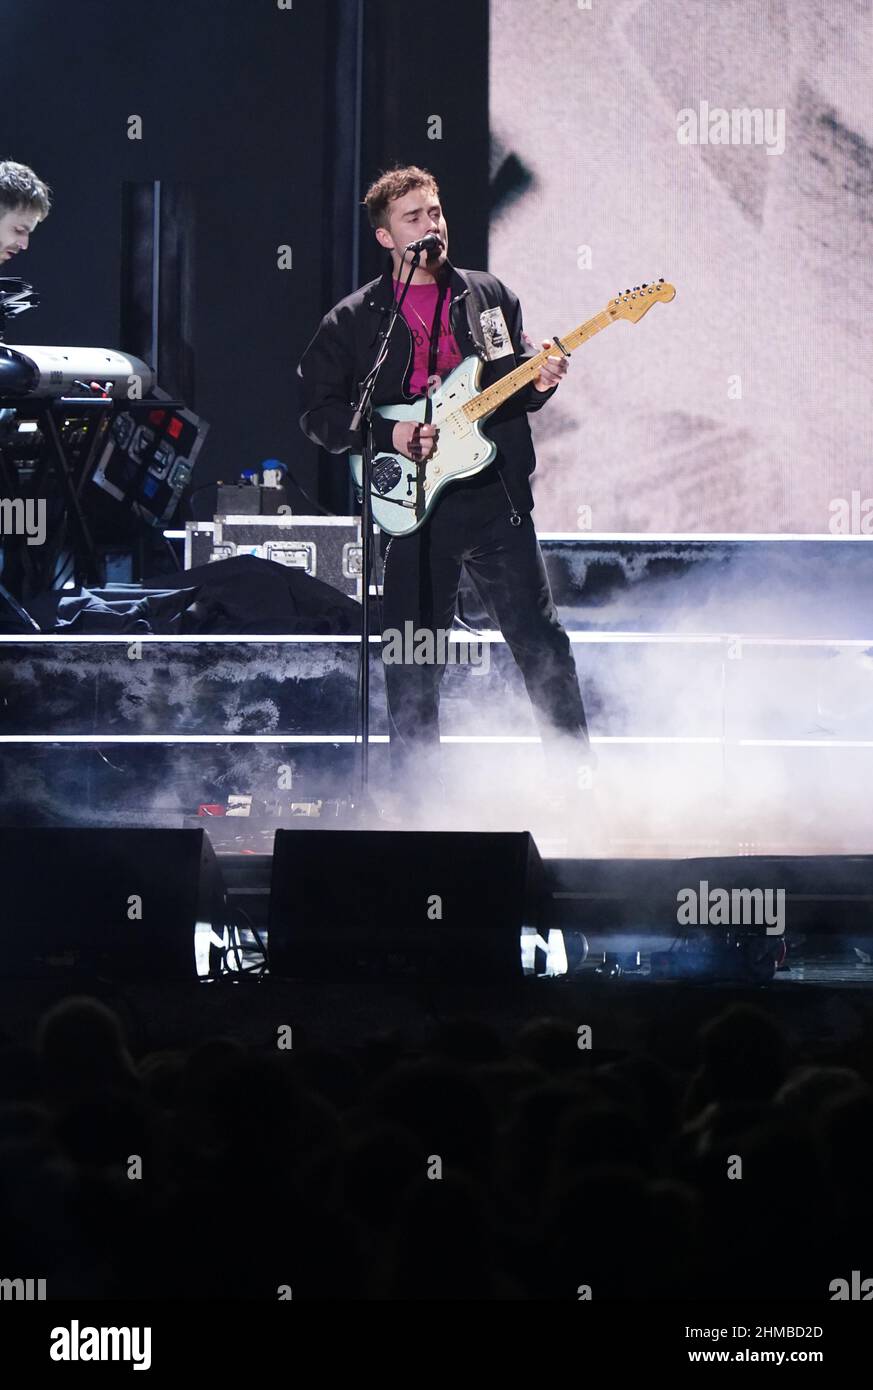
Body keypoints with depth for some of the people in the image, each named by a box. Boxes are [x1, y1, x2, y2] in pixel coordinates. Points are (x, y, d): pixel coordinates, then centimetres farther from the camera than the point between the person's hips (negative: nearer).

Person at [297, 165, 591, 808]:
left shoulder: (490, 296, 11)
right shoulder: (353, 321, 4)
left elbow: (516, 384, 16)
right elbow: (318, 411, 1)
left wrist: (539, 385, -6)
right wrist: (389, 434, -11)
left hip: (496, 496, 1)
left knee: (542, 642, 0)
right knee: (414, 663, 3)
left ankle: (580, 772, 8)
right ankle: (418, 794, 12)